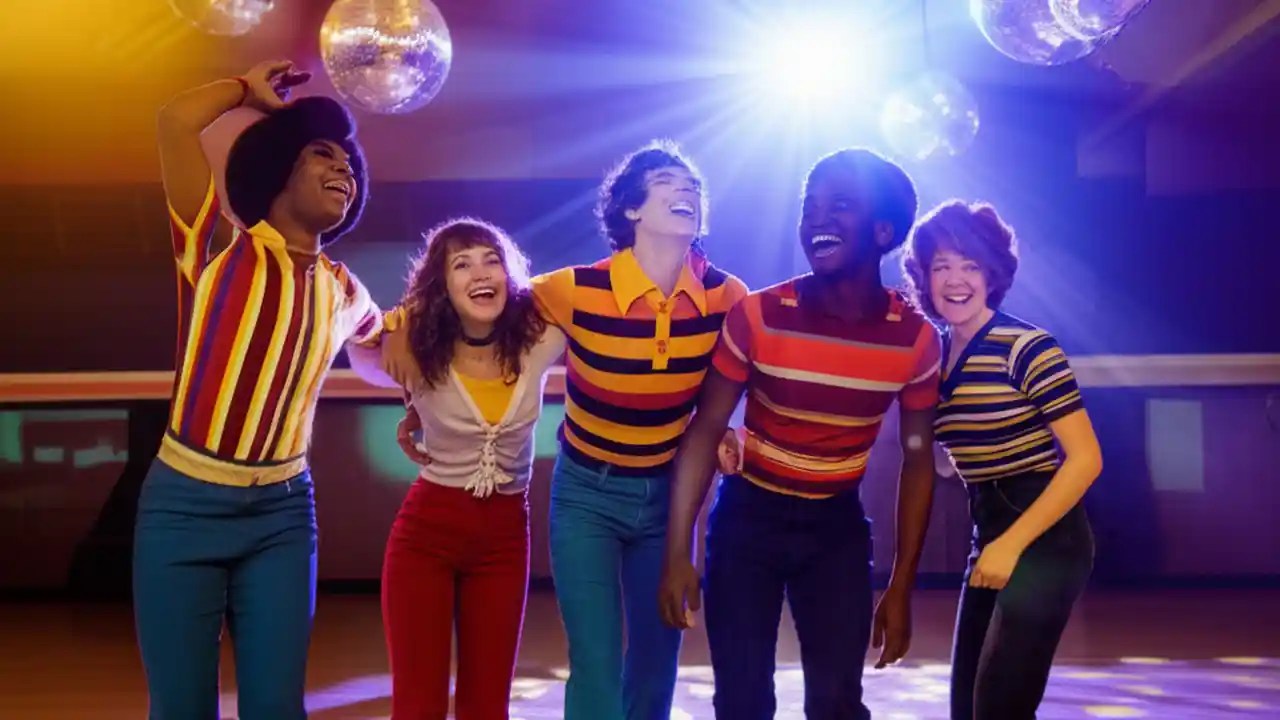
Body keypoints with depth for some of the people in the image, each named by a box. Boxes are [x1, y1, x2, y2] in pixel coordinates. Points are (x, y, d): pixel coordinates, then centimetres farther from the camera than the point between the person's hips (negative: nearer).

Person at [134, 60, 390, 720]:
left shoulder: (341, 290, 9)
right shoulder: (217, 251, -5)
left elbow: (385, 342, 32)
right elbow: (176, 121, -18)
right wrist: (250, 89, 0)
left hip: (282, 511, 4)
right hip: (186, 506, -4)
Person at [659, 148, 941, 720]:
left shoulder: (915, 338, -12)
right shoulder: (758, 316, -17)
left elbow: (918, 460, -2)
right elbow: (705, 430, -10)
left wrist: (901, 587, -2)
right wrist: (678, 554, -14)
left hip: (838, 525, 1)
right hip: (749, 516, -1)